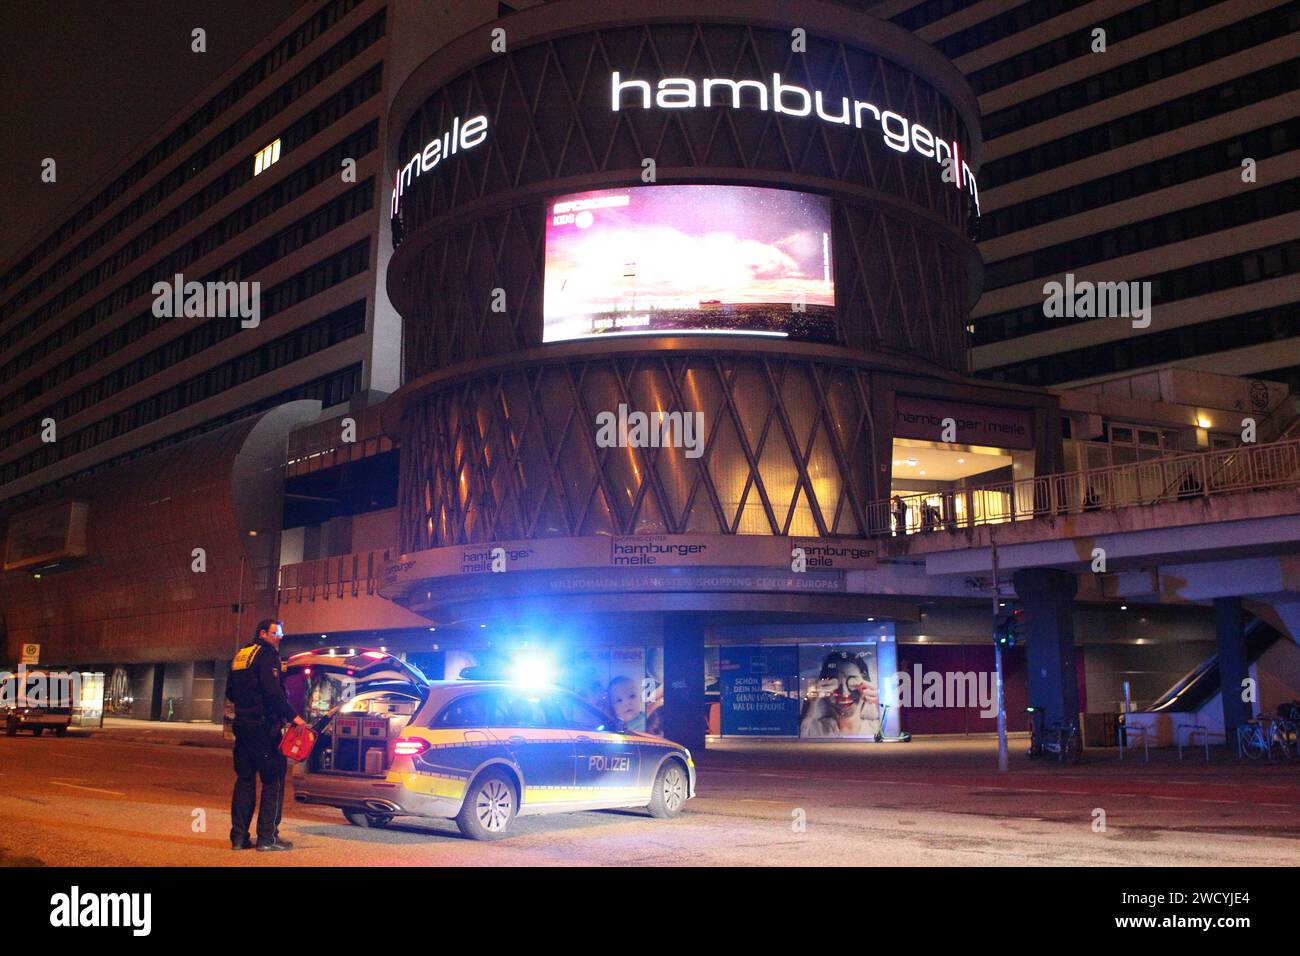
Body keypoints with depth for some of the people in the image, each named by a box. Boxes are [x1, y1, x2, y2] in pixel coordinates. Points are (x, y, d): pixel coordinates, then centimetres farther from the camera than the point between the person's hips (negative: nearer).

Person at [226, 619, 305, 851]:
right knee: (273, 780, -3)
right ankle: (267, 837, -5)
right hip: (263, 726, -9)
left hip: (242, 724, 9)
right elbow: (272, 690, -22)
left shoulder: (240, 655, 17)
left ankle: (239, 836, 13)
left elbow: (230, 693, 23)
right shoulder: (266, 654, -9)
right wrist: (292, 716, -20)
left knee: (245, 779, 12)